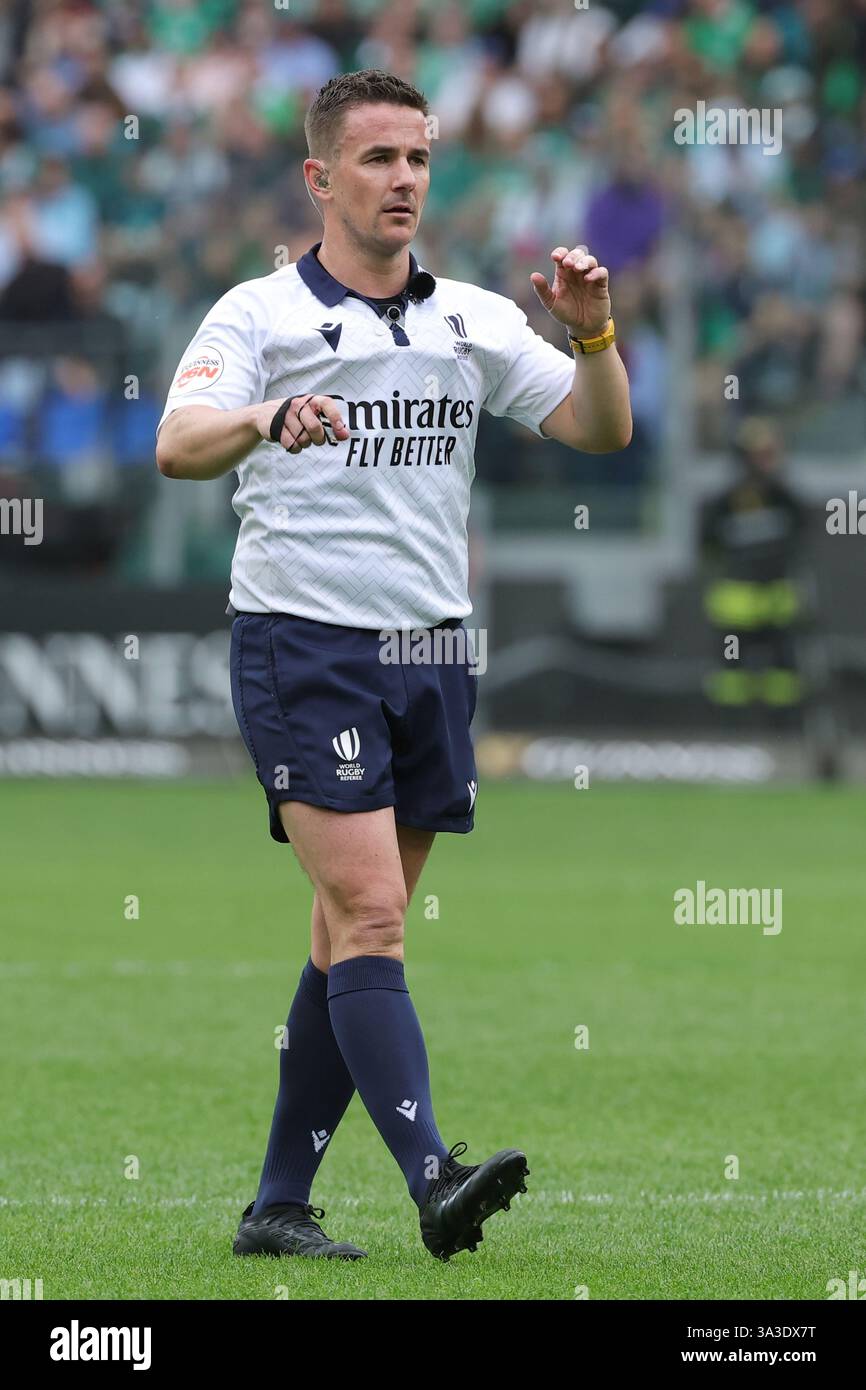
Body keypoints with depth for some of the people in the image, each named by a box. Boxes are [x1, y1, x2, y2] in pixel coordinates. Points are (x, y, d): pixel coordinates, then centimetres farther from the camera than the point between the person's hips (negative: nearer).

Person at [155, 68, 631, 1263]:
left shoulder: (475, 320, 12)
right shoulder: (258, 315, -2)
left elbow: (601, 428, 7)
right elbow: (179, 443, -17)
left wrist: (593, 332, -12)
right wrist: (267, 421, -38)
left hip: (432, 651, 5)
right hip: (304, 646, -5)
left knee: (354, 940, 7)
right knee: (367, 916, -15)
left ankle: (279, 1203, 13)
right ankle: (431, 1176, -25)